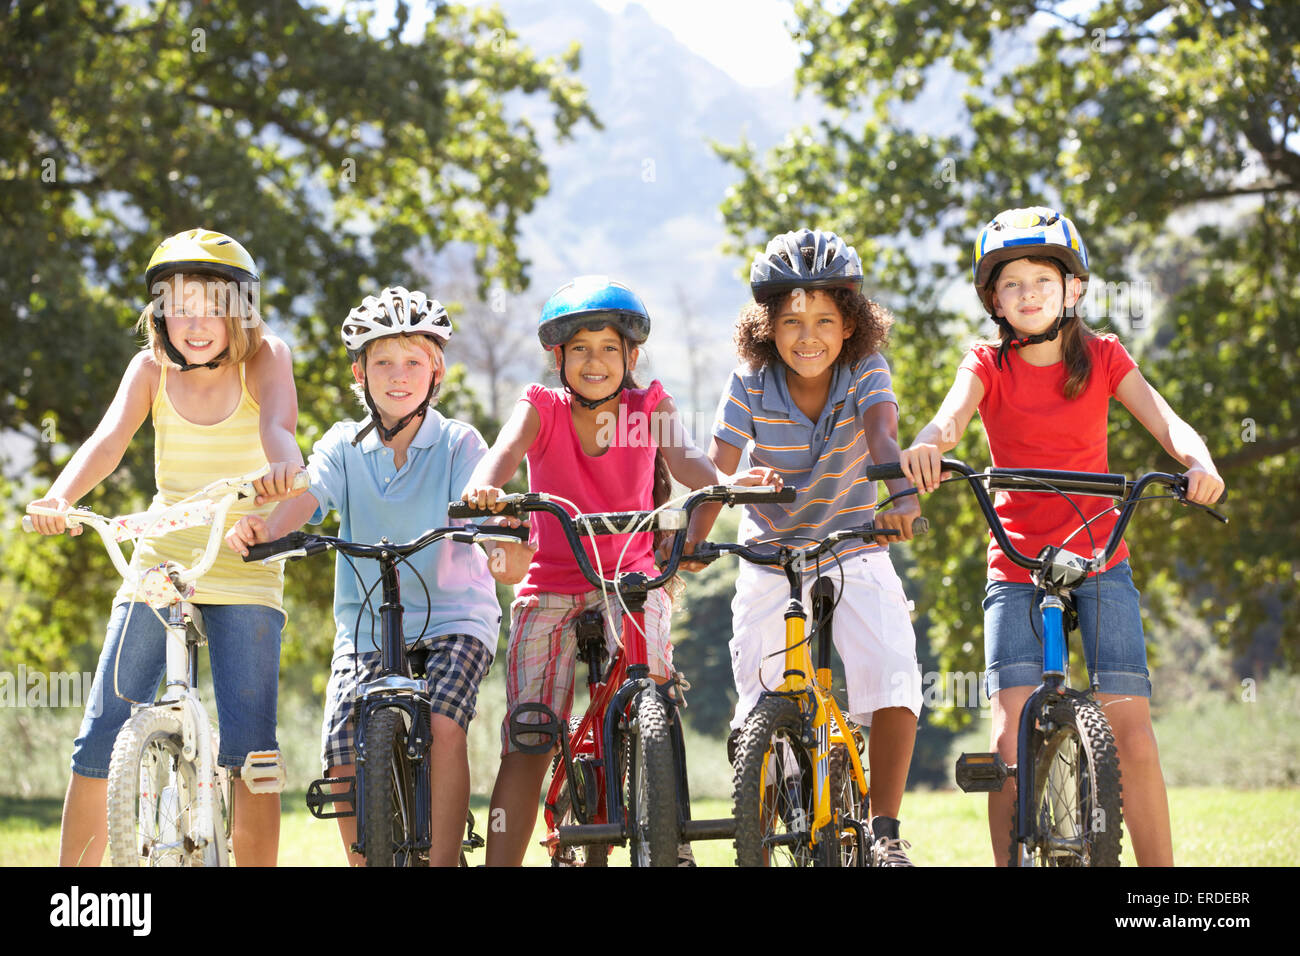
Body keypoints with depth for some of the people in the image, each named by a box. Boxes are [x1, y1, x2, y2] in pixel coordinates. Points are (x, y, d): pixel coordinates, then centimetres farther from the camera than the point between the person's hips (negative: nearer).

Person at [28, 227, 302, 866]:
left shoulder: (265, 359, -7)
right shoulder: (152, 369, -2)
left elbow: (277, 423, -28)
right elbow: (110, 439, -19)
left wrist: (283, 464, -53)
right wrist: (60, 496, -40)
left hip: (244, 576, -2)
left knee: (250, 750, -14)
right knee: (100, 741, -2)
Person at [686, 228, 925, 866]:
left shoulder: (866, 375, -14)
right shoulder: (751, 385, -12)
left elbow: (882, 438, -32)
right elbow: (716, 469, -18)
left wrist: (900, 495, -52)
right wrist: (690, 539, -35)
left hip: (855, 553, -1)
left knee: (893, 672, -21)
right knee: (760, 700, -5)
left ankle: (885, 832, -11)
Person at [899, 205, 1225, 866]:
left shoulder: (1102, 357, 5)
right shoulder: (988, 366, 1)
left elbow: (1166, 423, -8)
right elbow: (953, 414, -20)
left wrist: (1198, 462, -32)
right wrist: (926, 446, -45)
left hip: (1099, 562, 0)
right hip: (1017, 568, 0)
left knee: (1131, 730, -10)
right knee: (1013, 741, -13)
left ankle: (1161, 879, -1)